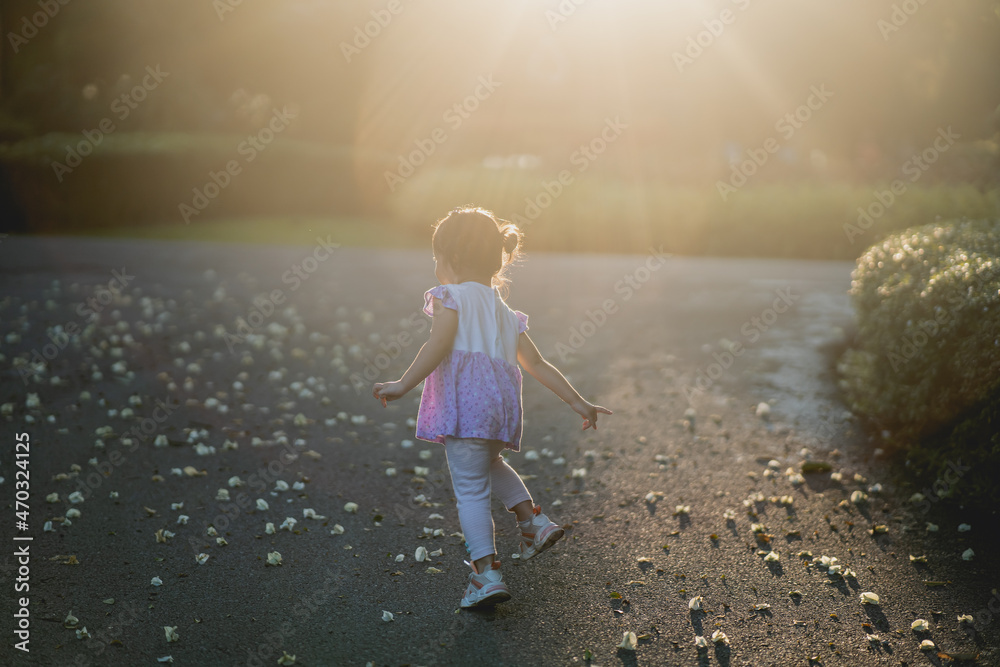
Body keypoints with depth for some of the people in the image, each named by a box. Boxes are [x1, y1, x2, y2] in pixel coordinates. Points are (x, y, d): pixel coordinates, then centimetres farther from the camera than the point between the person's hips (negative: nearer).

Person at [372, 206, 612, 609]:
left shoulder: (451, 297, 3)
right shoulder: (506, 314, 23)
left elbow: (437, 348, -13)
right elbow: (538, 365, 20)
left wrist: (403, 385, -14)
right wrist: (577, 402, 23)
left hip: (466, 404, -7)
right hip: (503, 405, 7)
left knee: (470, 488, -2)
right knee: (490, 464, 33)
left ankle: (487, 572, -5)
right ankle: (533, 521, 25)